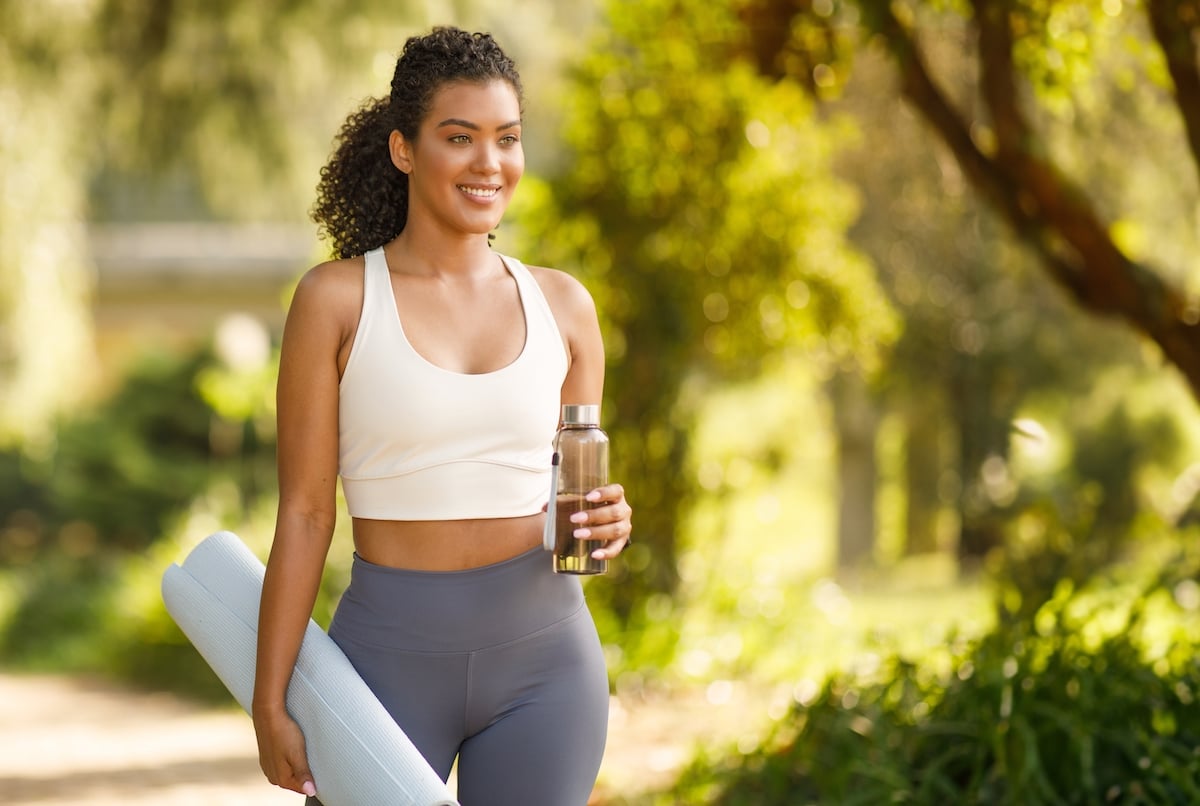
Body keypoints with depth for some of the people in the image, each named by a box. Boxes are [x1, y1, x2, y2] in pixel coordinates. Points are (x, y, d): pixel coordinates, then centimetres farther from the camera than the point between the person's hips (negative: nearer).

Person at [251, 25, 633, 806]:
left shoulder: (561, 304, 5)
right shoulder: (337, 299, -4)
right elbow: (304, 512, -3)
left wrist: (608, 524, -11)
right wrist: (270, 704, -5)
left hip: (541, 654, 2)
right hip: (390, 654, -2)